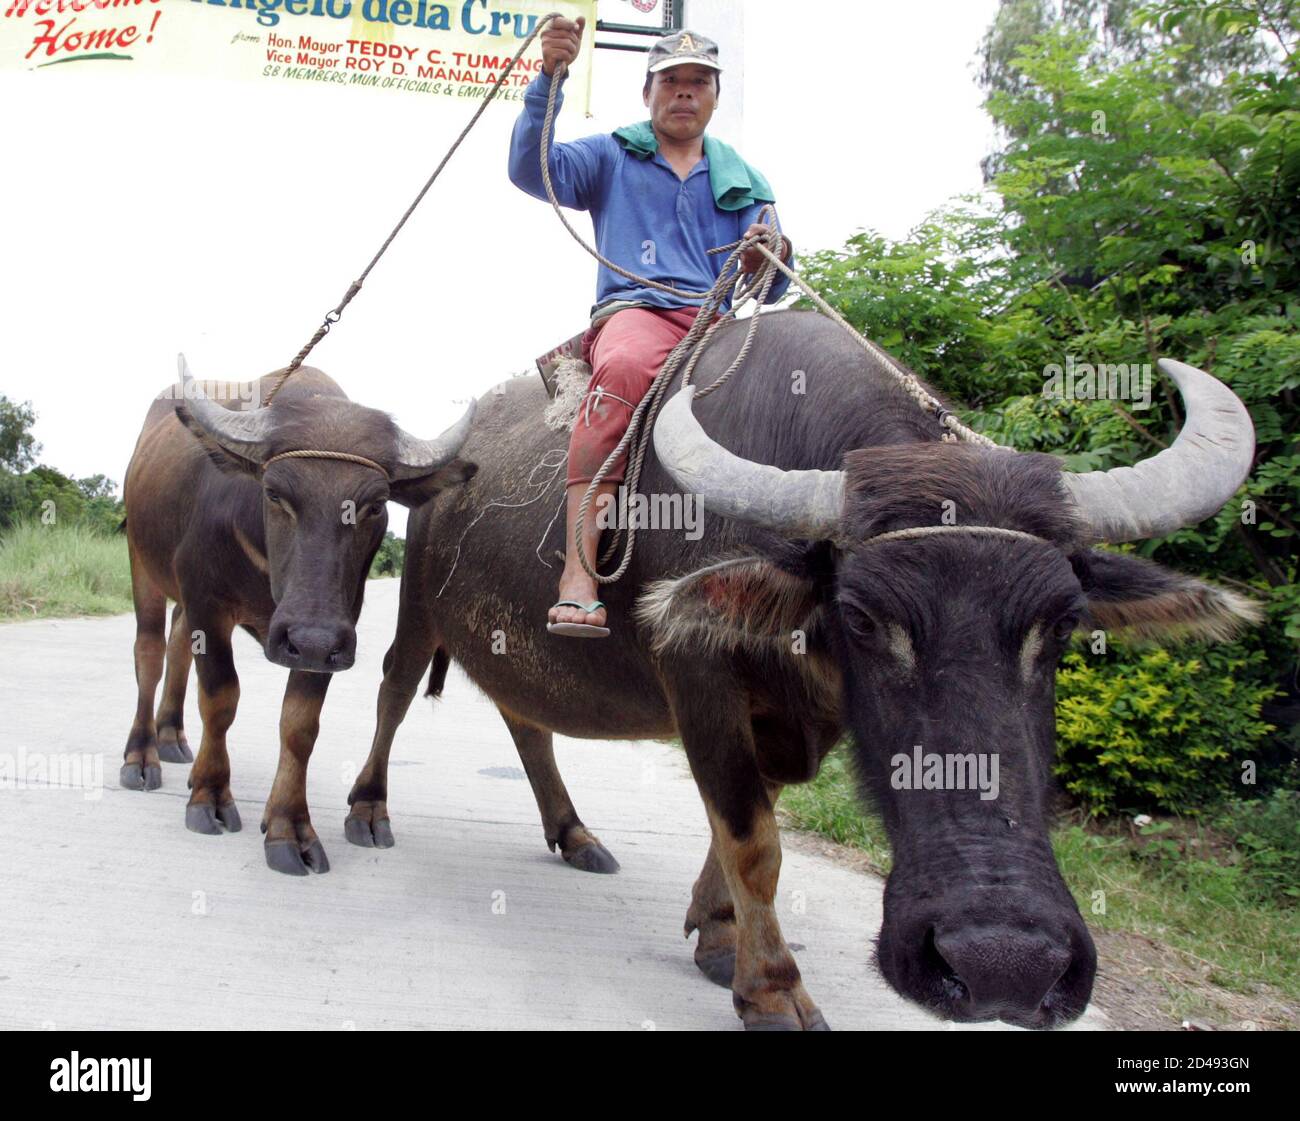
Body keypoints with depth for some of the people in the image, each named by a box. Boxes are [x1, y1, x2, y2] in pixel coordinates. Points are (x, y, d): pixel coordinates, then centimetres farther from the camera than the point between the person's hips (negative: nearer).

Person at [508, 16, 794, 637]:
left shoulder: (741, 181, 26)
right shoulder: (612, 156, 21)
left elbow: (767, 290, 17)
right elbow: (532, 170, 2)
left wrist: (770, 263, -8)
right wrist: (549, 77, -10)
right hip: (635, 311, -3)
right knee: (626, 366, -40)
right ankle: (578, 570, -47)